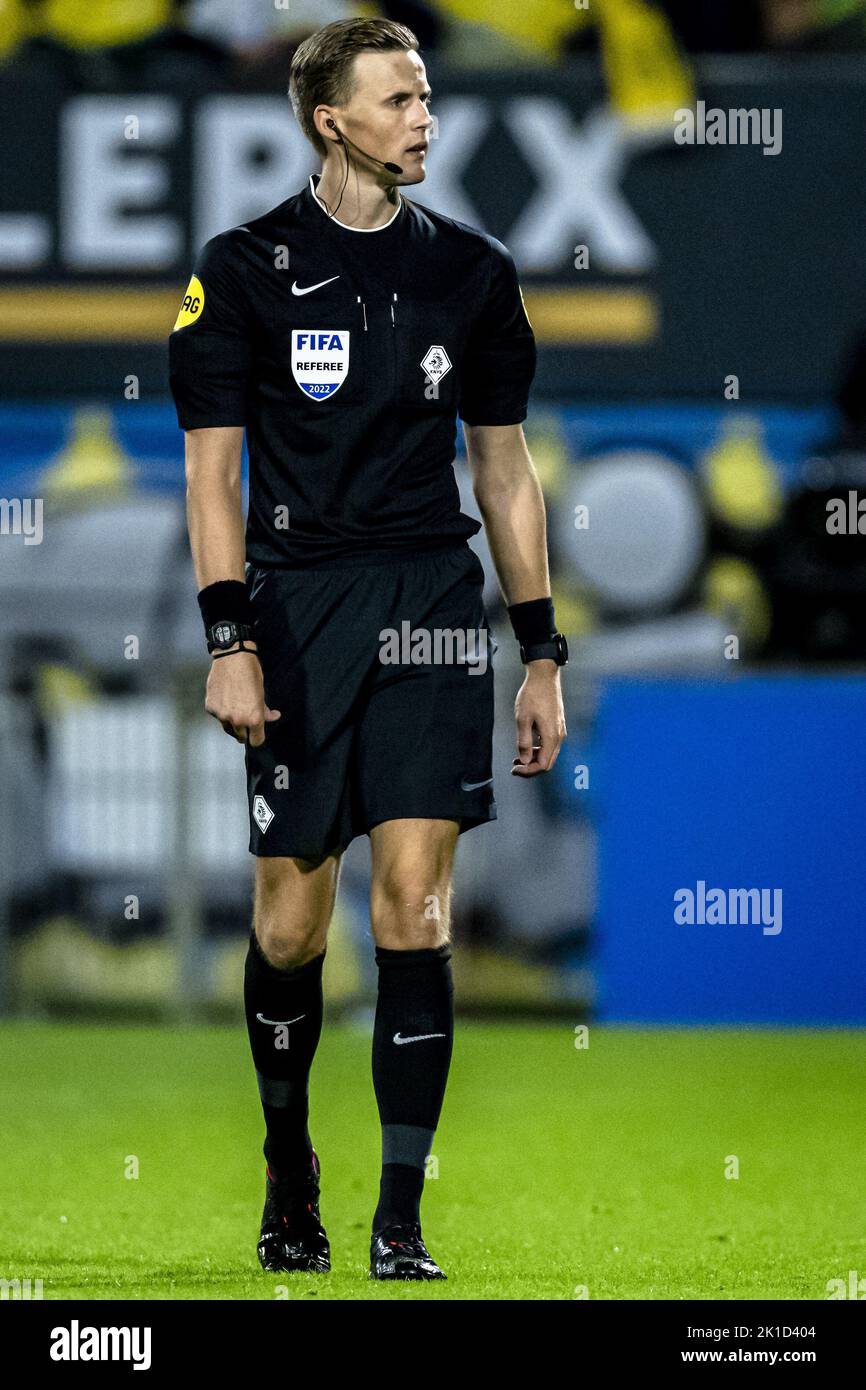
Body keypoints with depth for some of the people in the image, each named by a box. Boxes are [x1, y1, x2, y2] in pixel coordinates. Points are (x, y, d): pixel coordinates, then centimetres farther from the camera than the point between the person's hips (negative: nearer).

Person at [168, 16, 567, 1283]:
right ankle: (290, 1169, 27)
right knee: (291, 923, 3)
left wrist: (542, 656, 11)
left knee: (413, 906, -10)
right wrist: (231, 642, -9)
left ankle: (401, 1221, -6)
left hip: (433, 607, 1)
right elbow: (212, 468, 1)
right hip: (299, 607, -1)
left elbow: (505, 470, 14)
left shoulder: (470, 272, 9)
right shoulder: (247, 269, 1)